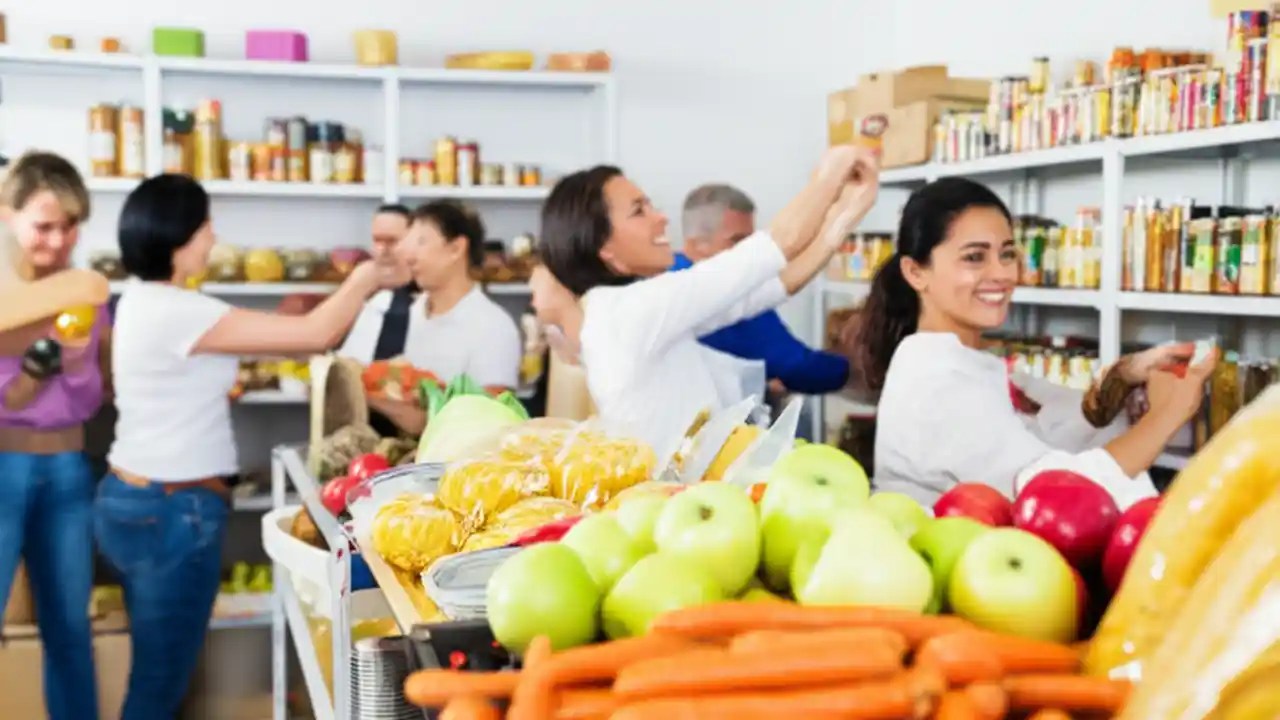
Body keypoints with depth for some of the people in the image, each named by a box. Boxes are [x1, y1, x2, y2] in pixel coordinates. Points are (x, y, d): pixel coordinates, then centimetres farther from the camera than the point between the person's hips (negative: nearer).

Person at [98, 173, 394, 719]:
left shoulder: (143, 300, 8)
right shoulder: (174, 311, -22)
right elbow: (316, 334, -21)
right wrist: (363, 282, -5)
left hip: (135, 500, 10)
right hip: (172, 513, -10)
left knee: (155, 674, 21)